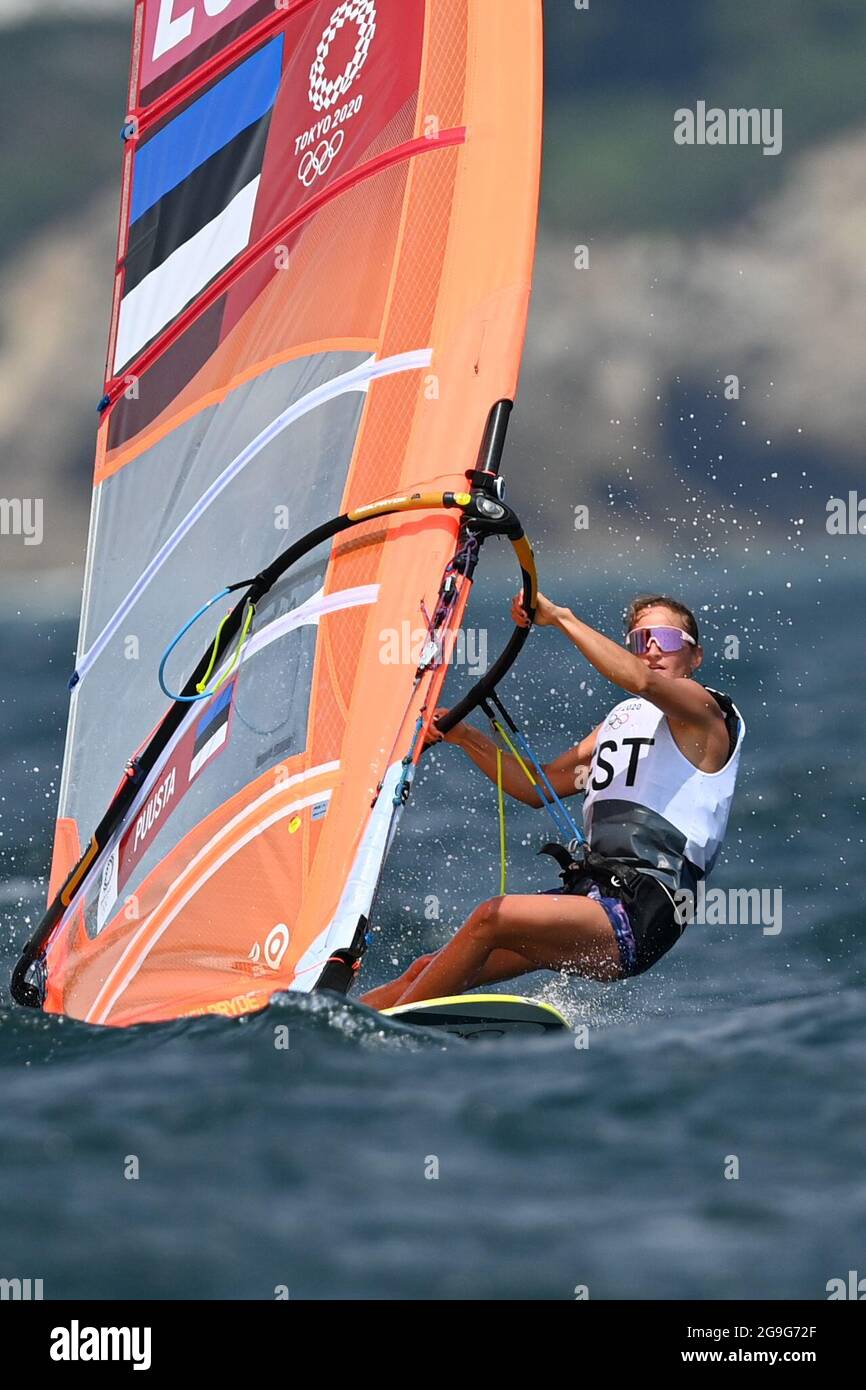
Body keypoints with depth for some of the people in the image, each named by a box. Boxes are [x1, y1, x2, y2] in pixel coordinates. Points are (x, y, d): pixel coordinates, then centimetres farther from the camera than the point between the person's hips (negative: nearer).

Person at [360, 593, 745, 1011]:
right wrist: (465, 737, 15)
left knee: (491, 917, -27)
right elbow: (539, 787, 28)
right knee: (427, 971, 2)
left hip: (638, 917, -9)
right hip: (588, 891, 9)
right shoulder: (621, 719, 26)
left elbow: (641, 680, -22)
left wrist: (560, 617, -20)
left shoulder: (706, 713, 0)